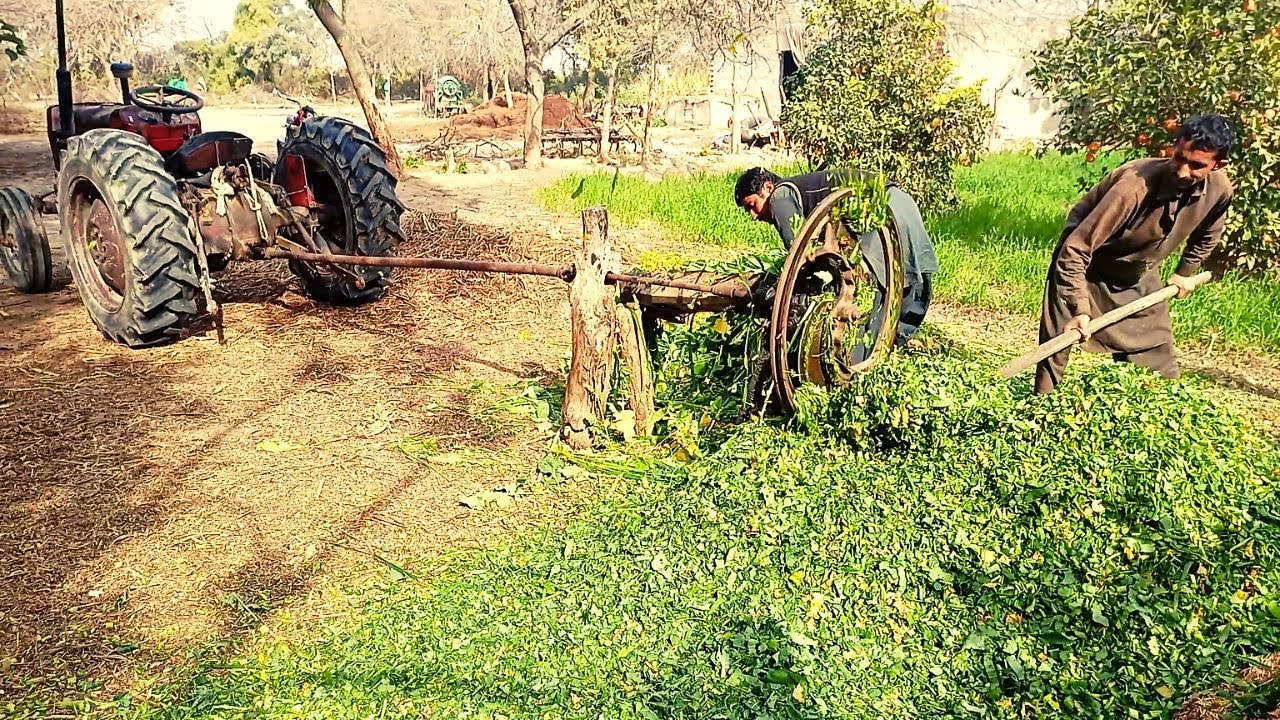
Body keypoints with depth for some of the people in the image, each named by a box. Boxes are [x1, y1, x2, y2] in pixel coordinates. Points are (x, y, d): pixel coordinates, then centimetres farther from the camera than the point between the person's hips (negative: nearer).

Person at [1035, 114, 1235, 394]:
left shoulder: (1219, 190, -18)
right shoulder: (1134, 186, -37)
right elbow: (1074, 250, -36)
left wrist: (1186, 271, 16)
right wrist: (1080, 310, -38)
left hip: (1139, 277, 6)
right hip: (1085, 267, -6)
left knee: (1161, 367, 8)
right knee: (1056, 349, -9)